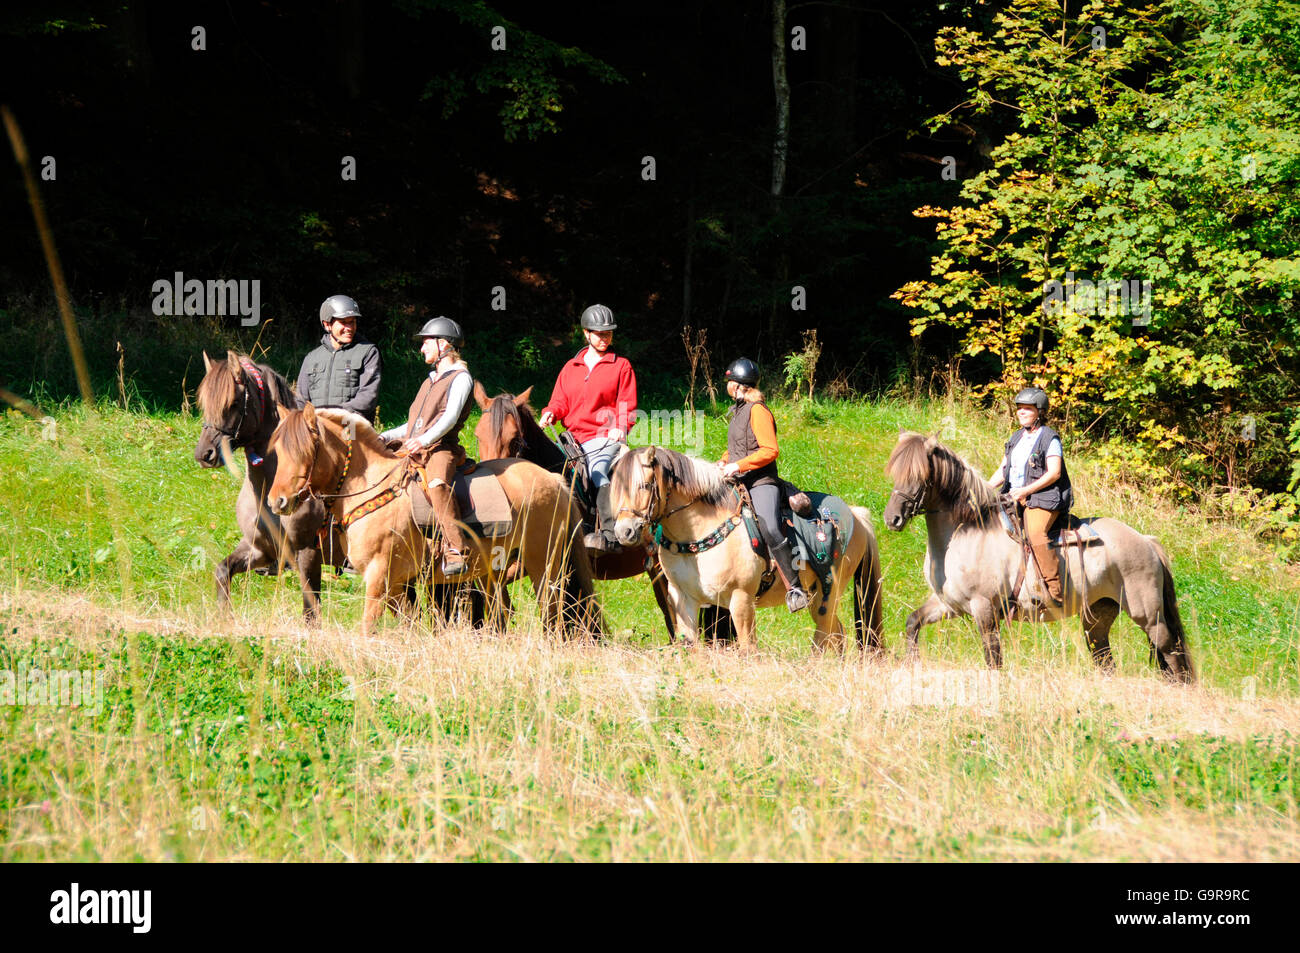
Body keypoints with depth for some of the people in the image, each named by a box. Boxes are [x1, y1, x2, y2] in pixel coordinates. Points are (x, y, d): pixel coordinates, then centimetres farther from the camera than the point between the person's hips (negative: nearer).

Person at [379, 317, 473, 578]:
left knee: (437, 483, -38)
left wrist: (424, 440, -28)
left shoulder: (460, 378, 1)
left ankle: (454, 550, -44)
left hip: (441, 449, -9)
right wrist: (385, 437, 14)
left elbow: (451, 417, -14)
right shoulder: (430, 381, 28)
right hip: (411, 451, 9)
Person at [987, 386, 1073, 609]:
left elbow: (1054, 473, -13)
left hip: (1043, 498, -9)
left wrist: (1026, 490, -20)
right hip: (1014, 498, 9)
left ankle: (1054, 591, -34)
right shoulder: (1016, 438, 19)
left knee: (1035, 533, -32)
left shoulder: (1050, 438, -4)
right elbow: (1002, 471, 20)